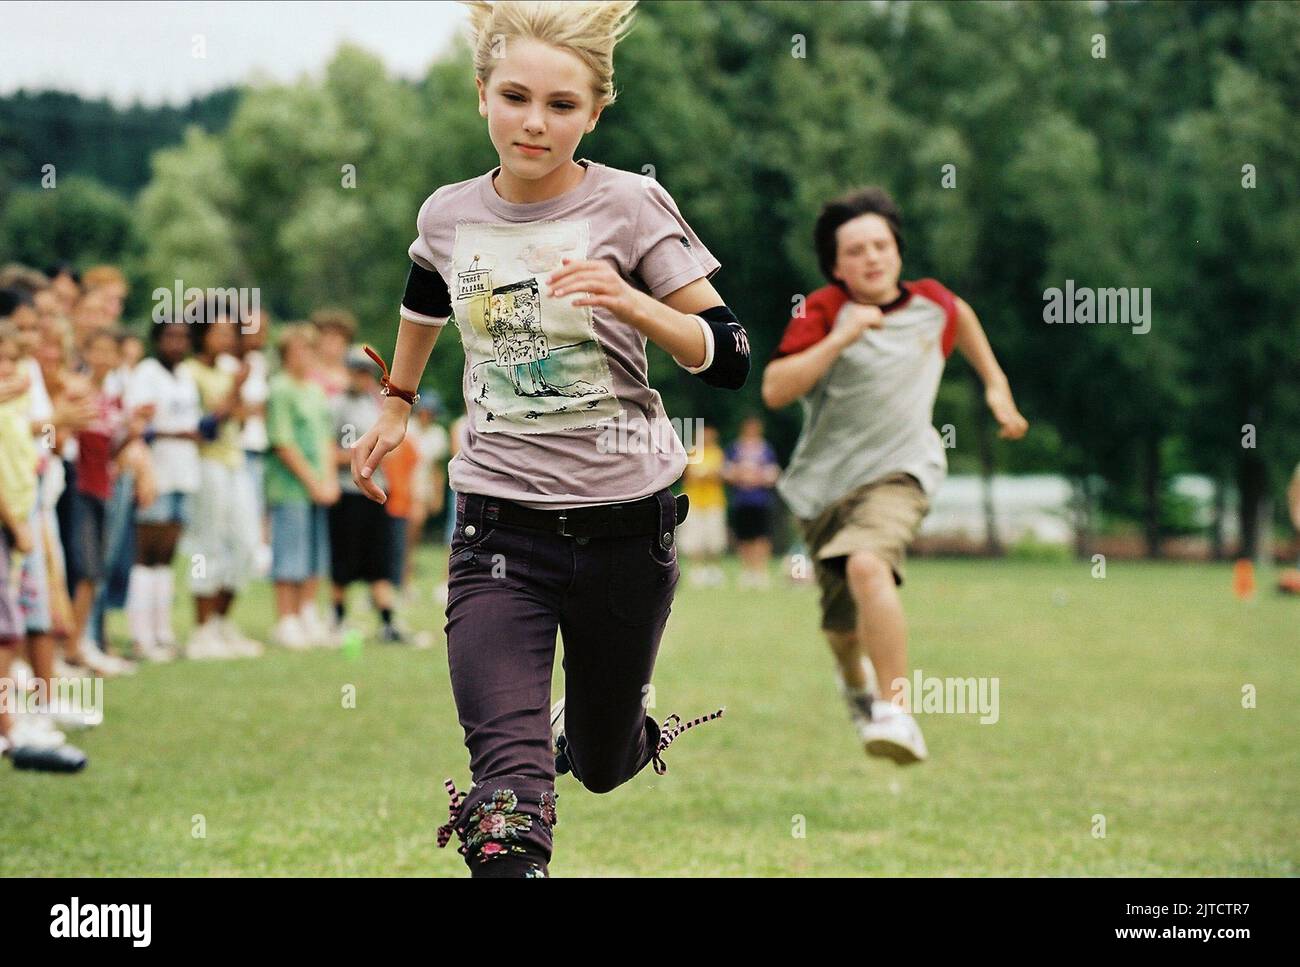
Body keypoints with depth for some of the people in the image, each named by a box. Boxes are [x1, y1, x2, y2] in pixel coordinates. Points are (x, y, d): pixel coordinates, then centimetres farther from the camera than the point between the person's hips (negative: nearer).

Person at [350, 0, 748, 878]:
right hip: (501, 531, 1)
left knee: (604, 766, 18)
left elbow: (728, 359, -11)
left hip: (626, 527, -1)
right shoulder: (449, 216, 1)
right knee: (507, 782, -19)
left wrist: (632, 305, -27)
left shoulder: (630, 206, -9)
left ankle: (608, 721, 53)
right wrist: (396, 407, 35)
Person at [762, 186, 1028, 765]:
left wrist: (995, 383, 26)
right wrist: (840, 337, -25)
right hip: (825, 480, 1)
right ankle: (856, 680, 49)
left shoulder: (931, 303, 3)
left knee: (867, 566, -33)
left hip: (898, 473, -1)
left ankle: (897, 713, -37)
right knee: (842, 627, 10)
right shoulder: (822, 312, -6)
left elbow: (961, 315, 29)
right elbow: (775, 390, -18)